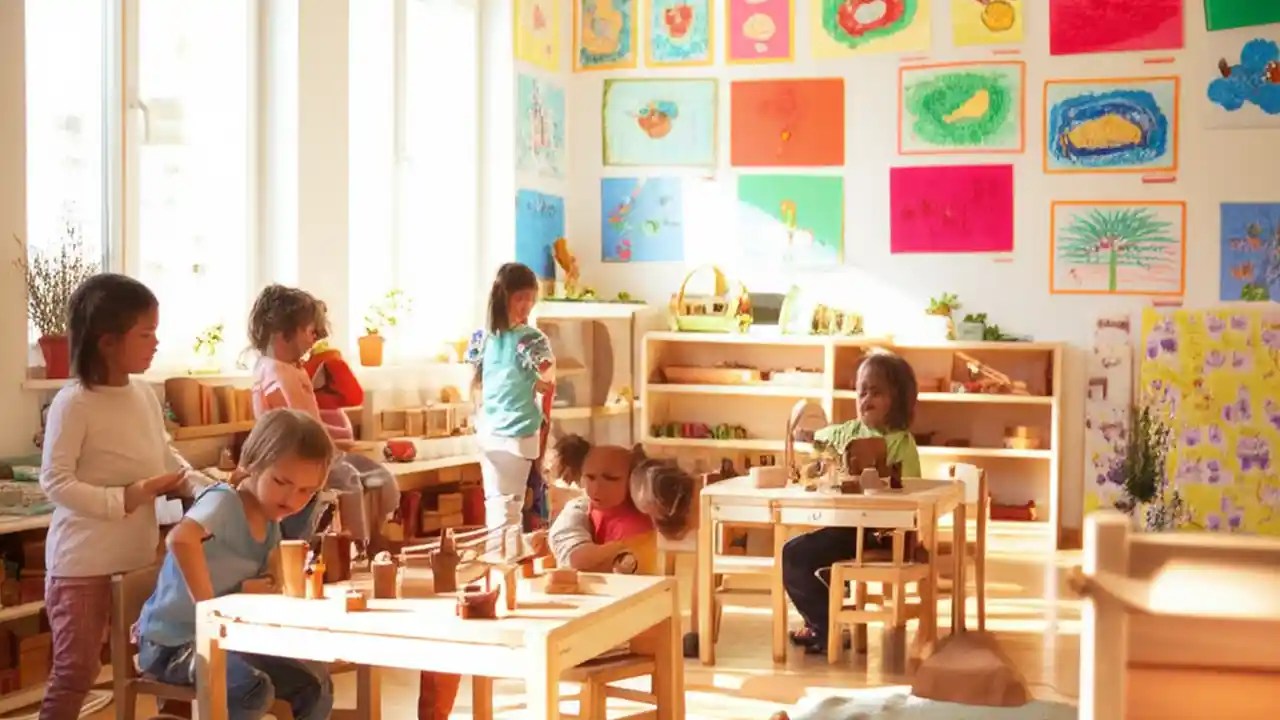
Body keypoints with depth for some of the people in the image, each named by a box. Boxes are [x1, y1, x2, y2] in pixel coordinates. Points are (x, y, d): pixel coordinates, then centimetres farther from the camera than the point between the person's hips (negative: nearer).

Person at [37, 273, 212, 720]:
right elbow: (55, 483, -20)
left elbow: (166, 458, 15)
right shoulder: (73, 404, -18)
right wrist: (125, 499, -25)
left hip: (139, 555, 7)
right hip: (82, 563, -7)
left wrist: (205, 489, -2)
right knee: (76, 671, 1)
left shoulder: (145, 394, 5)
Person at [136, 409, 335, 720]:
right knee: (254, 689, -32)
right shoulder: (223, 502, -22)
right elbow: (180, 539, -44)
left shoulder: (270, 520, 4)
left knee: (315, 684, 2)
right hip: (172, 643, -9)